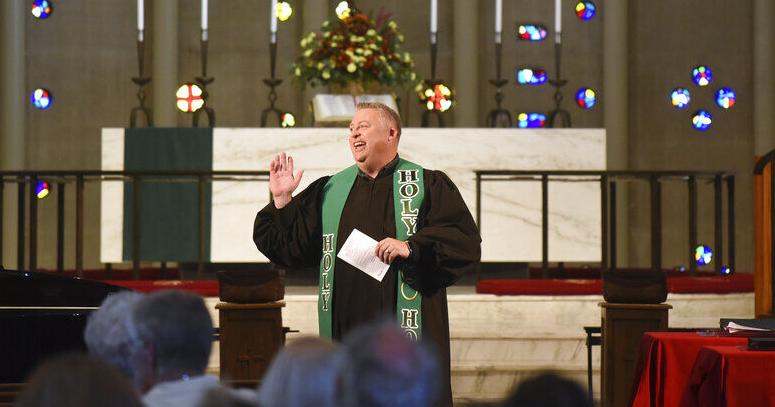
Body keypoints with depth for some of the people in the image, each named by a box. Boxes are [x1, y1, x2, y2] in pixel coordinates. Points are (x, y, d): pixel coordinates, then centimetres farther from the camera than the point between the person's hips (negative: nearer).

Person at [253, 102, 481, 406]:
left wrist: (412, 247, -18)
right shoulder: (329, 191, 15)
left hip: (408, 329, -3)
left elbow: (467, 243, -7)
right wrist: (282, 201, 1)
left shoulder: (429, 185, 3)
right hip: (345, 331, 4)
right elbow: (293, 248, 13)